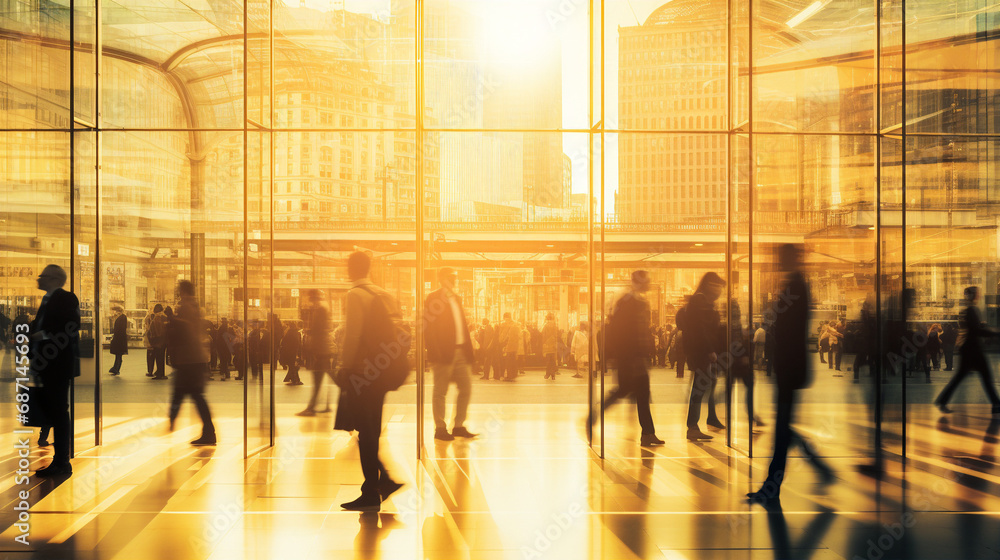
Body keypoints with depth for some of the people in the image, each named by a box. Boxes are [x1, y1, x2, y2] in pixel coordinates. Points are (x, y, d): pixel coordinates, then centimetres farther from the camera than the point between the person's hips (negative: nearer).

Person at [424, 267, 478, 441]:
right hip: (444, 353, -7)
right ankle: (440, 428, 8)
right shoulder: (433, 298, -5)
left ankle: (459, 426, 15)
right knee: (440, 392, 0)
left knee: (466, 389, 6)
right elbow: (429, 327, -11)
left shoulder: (456, 298, 18)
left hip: (461, 351, 7)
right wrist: (436, 352, -17)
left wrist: (469, 349, 11)